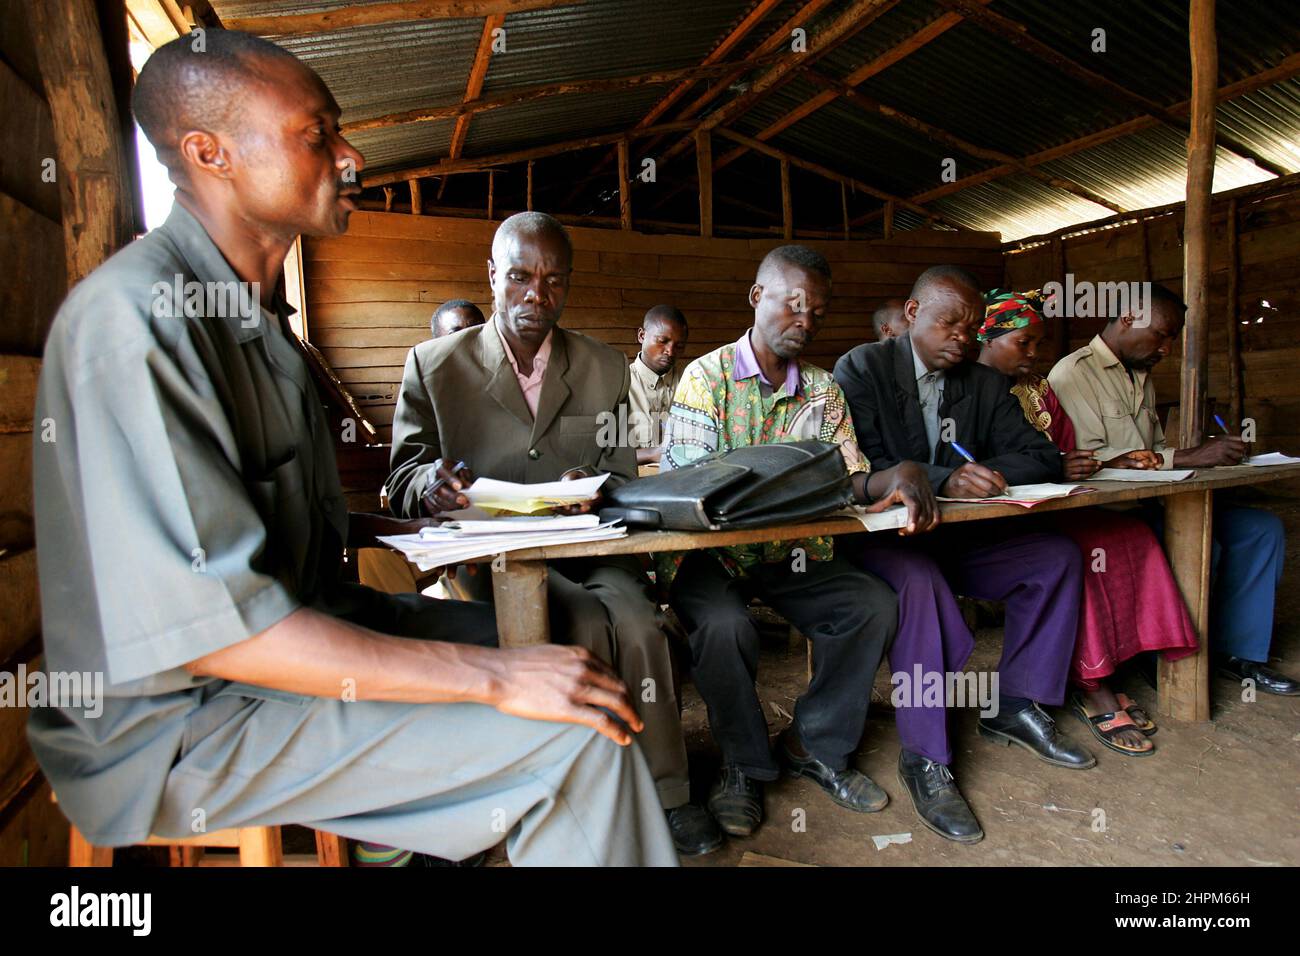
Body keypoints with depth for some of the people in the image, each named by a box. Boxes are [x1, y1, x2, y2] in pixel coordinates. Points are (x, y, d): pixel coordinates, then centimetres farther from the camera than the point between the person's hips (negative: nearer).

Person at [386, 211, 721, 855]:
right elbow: (402, 481, 2)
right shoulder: (434, 365, 5)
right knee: (593, 627, -30)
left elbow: (623, 478, 10)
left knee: (638, 623, -29)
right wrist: (433, 483, -23)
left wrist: (594, 488, -15)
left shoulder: (607, 369, 12)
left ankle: (665, 795, -5)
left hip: (587, 548, 2)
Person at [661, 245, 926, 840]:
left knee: (874, 606, -16)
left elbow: (851, 481, 0)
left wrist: (895, 477, -25)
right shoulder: (706, 376, -5)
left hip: (792, 552, 5)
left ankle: (817, 746, 6)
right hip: (710, 551, -4)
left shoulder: (823, 390, 8)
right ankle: (745, 765, -1)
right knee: (726, 628, -31)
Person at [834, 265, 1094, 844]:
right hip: (879, 537, -6)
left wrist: (986, 474, -17)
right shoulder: (862, 368, -6)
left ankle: (1014, 708, 6)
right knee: (917, 579, -35)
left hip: (957, 536, 6)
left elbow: (1043, 458, 4)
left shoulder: (984, 383, 11)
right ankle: (924, 759, -21)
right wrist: (943, 479, -34)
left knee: (1058, 556, -6)